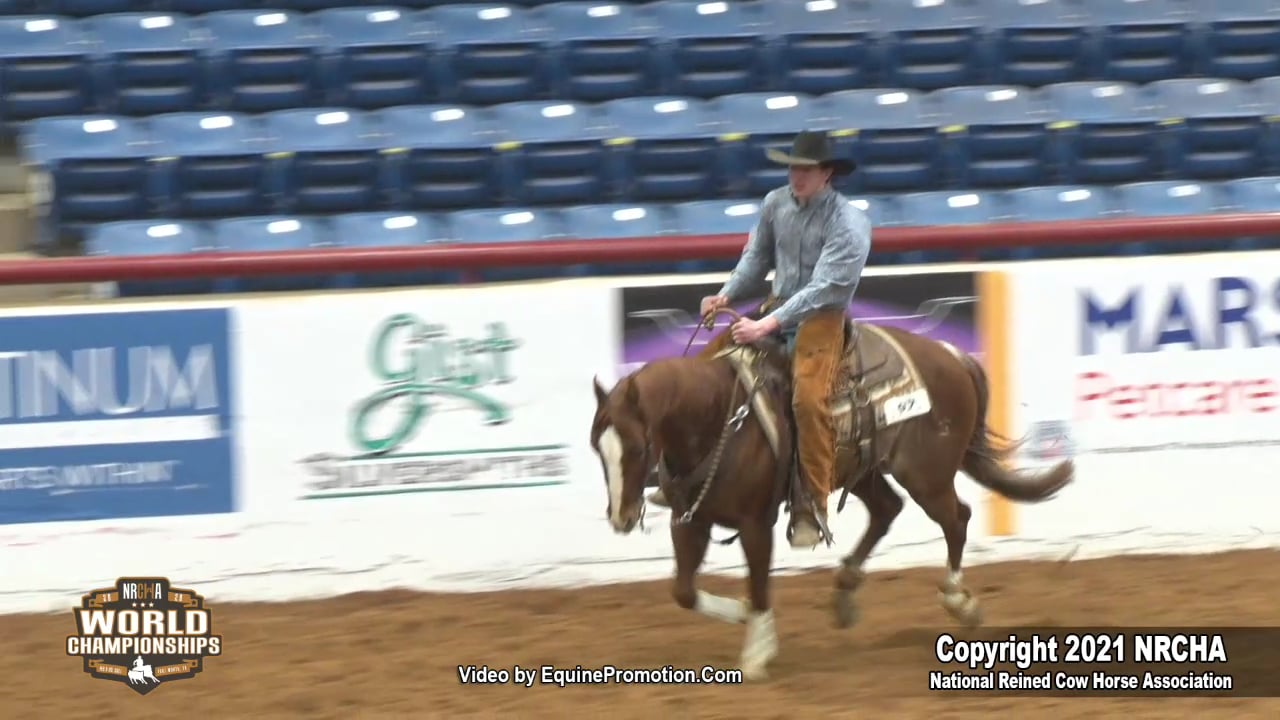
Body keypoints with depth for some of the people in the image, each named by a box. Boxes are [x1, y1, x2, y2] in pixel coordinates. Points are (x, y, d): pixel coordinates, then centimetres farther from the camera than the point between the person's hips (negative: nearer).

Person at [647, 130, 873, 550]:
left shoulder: (849, 225, -18)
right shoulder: (776, 203, 2)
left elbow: (824, 288, -24)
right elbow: (757, 258, 15)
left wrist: (768, 325, -30)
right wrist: (727, 296, -3)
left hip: (822, 318, -7)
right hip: (778, 308, 7)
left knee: (809, 397, -30)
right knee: (707, 365, 0)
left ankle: (812, 510, -25)